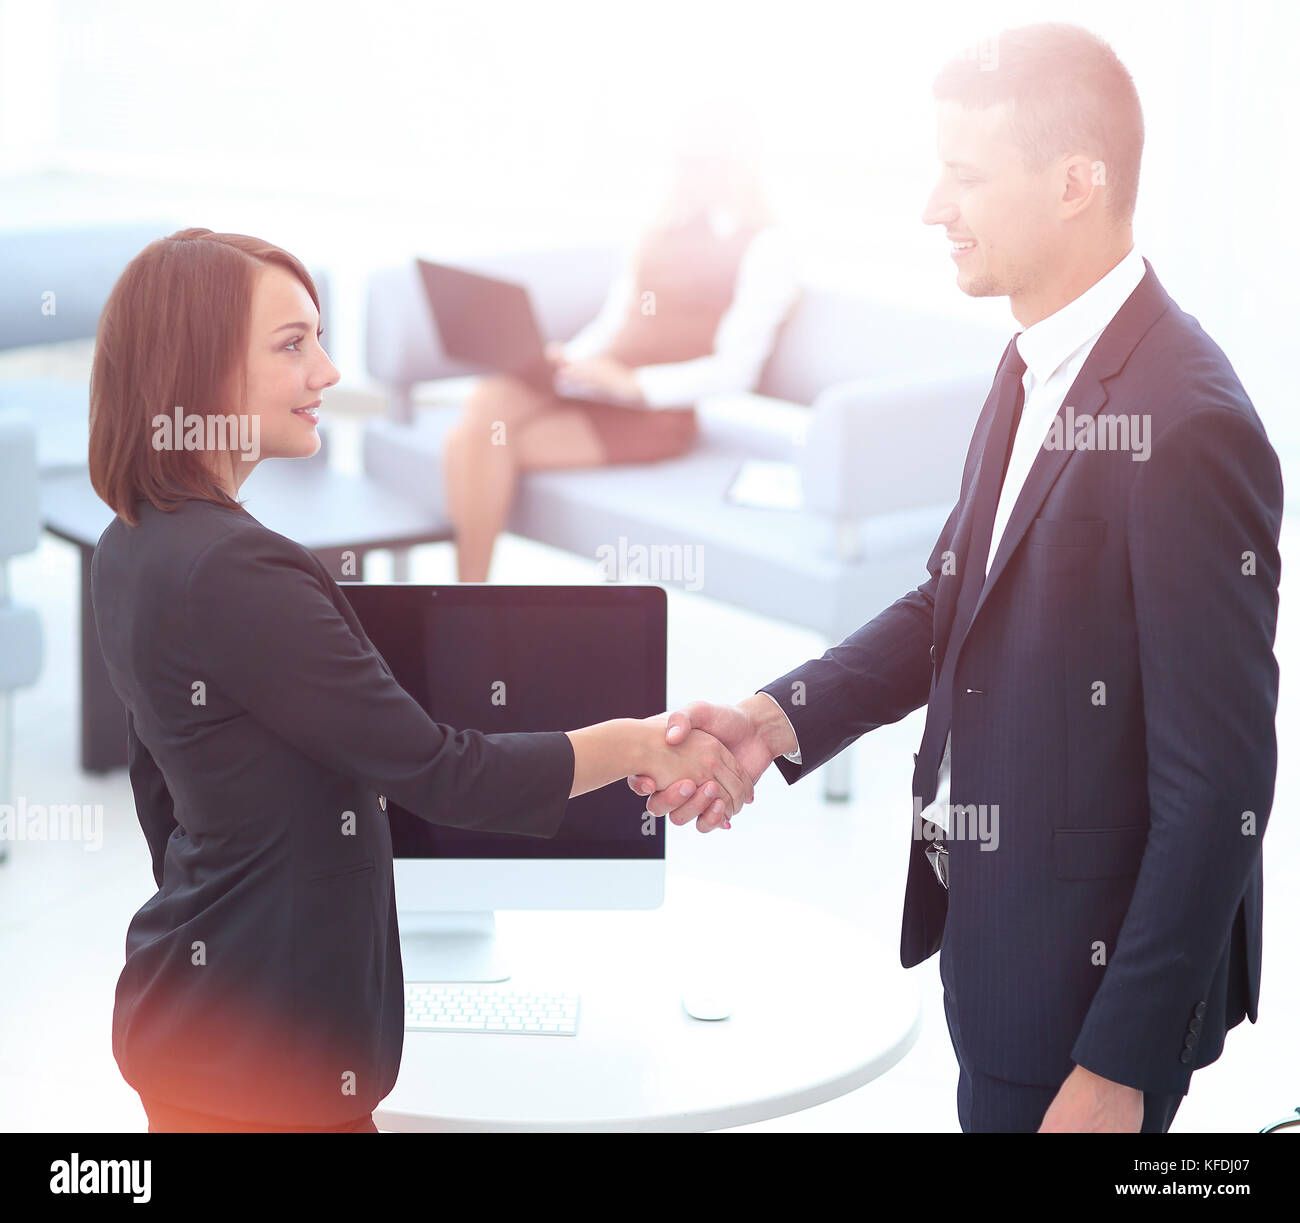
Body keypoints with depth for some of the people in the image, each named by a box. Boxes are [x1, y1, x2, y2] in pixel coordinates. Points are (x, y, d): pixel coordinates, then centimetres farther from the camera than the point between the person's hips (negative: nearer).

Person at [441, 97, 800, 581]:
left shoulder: (764, 247, -2)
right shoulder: (671, 224, 21)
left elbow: (735, 369, -10)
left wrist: (630, 383, -18)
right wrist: (567, 359, -1)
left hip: (655, 414, -6)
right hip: (594, 386, 6)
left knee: (499, 442, -26)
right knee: (488, 398, -26)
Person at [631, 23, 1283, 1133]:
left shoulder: (1187, 425, -25)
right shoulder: (1036, 368, 3)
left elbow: (1220, 785, -23)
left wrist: (1119, 1065, -20)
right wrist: (780, 720, -5)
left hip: (1094, 966, -8)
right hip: (992, 919, 8)